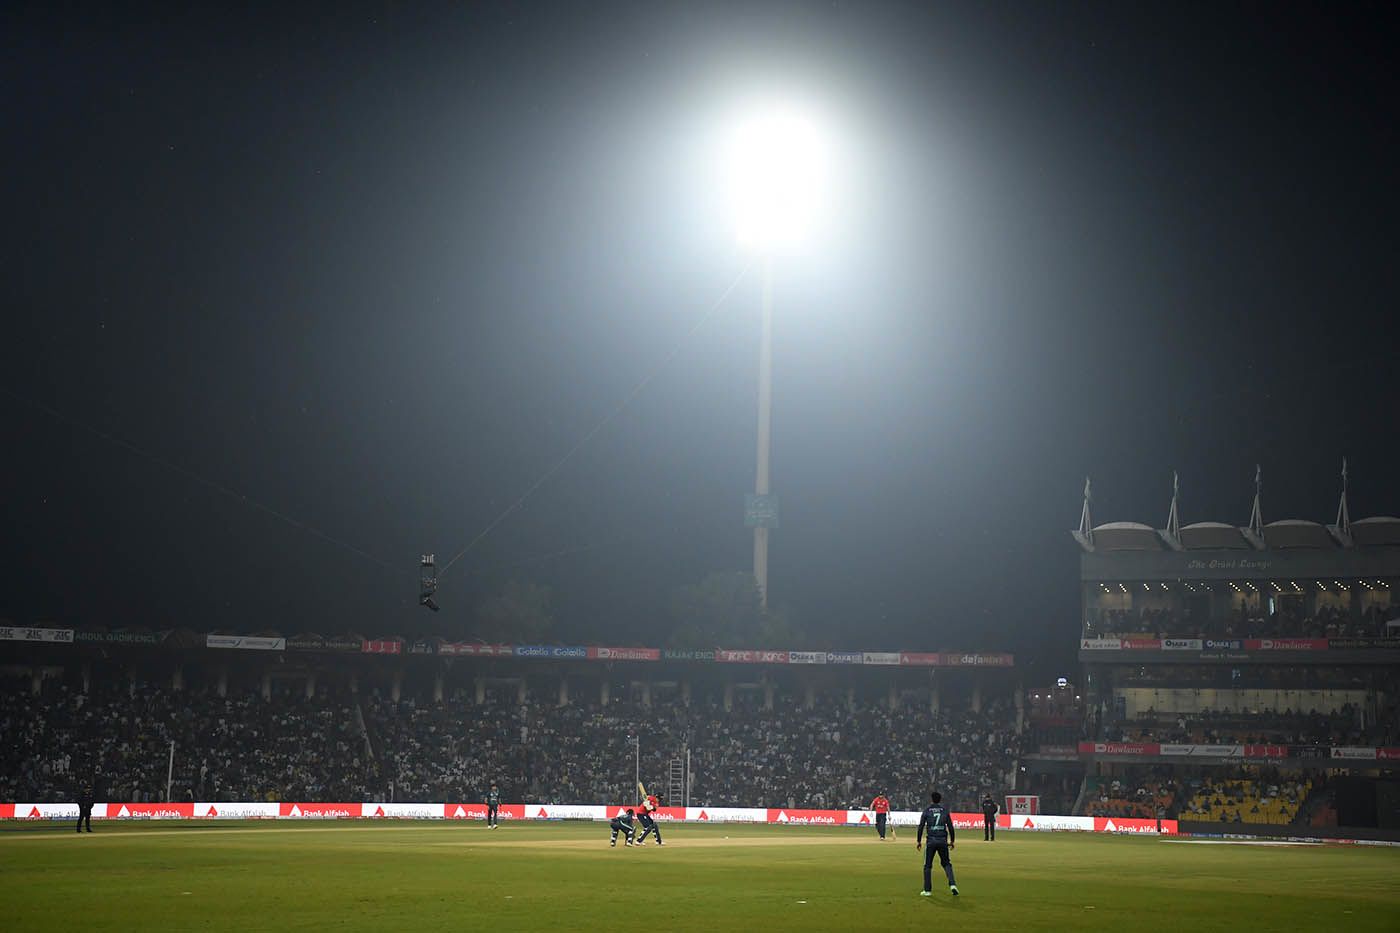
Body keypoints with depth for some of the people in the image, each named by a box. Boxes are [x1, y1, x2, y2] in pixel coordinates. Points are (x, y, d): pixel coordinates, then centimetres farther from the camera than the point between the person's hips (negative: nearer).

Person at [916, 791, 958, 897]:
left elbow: (921, 826, -3)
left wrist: (919, 841, 3)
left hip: (931, 840, -2)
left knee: (928, 865, 7)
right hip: (943, 840, 2)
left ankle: (927, 890, 6)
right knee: (946, 863, 14)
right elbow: (950, 827, 5)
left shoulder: (927, 810, 1)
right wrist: (952, 841, 13)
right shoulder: (945, 810, 6)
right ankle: (952, 884, -5)